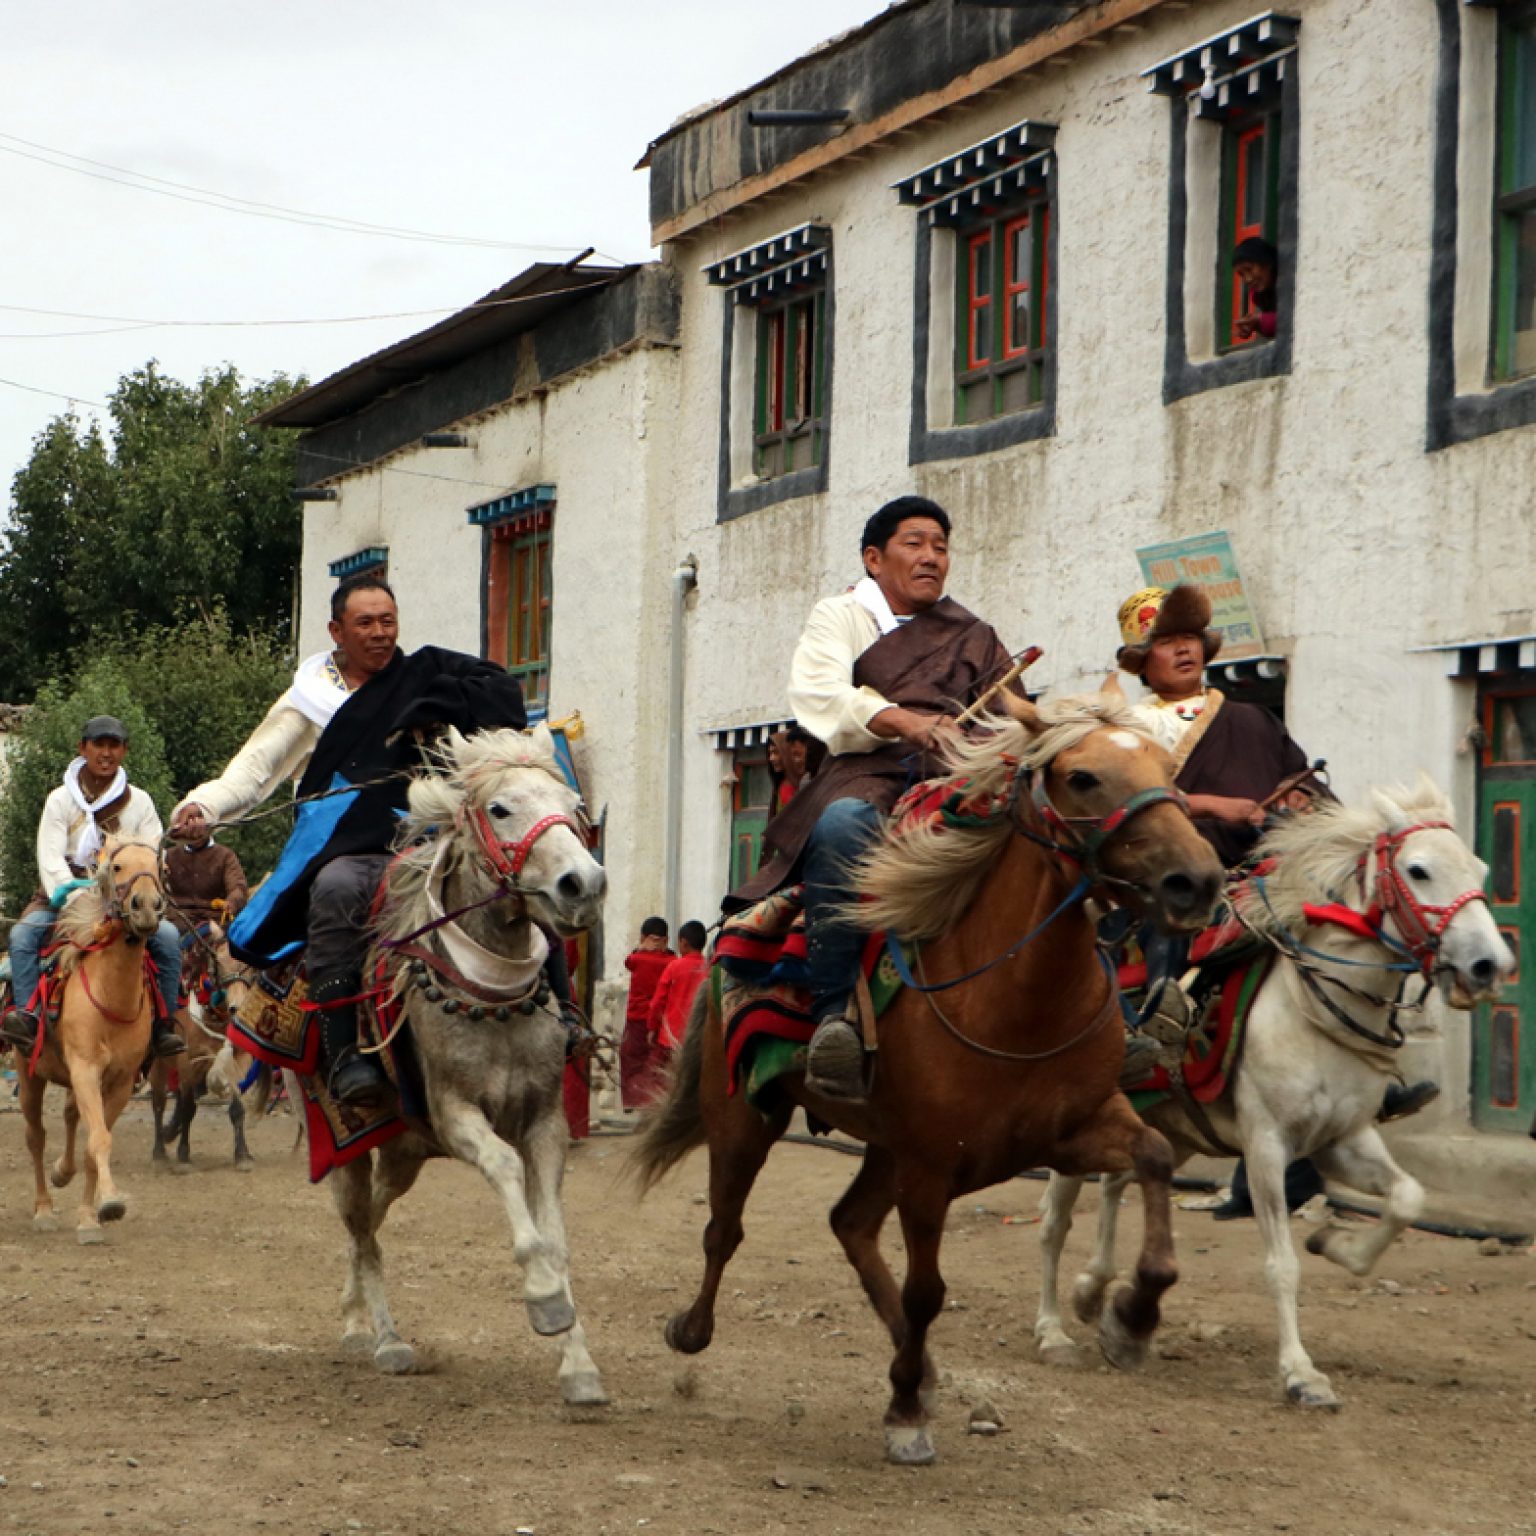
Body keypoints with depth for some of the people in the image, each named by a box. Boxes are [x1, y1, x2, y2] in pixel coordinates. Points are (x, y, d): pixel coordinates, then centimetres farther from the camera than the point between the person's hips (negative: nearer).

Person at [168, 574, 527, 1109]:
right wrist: (202, 806, -10)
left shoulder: (427, 674, 19)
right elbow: (251, 771, 10)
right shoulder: (310, 699, 18)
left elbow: (500, 692, 7)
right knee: (337, 890, -36)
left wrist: (435, 712, -8)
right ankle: (343, 1055, -38)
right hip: (346, 852, -1)